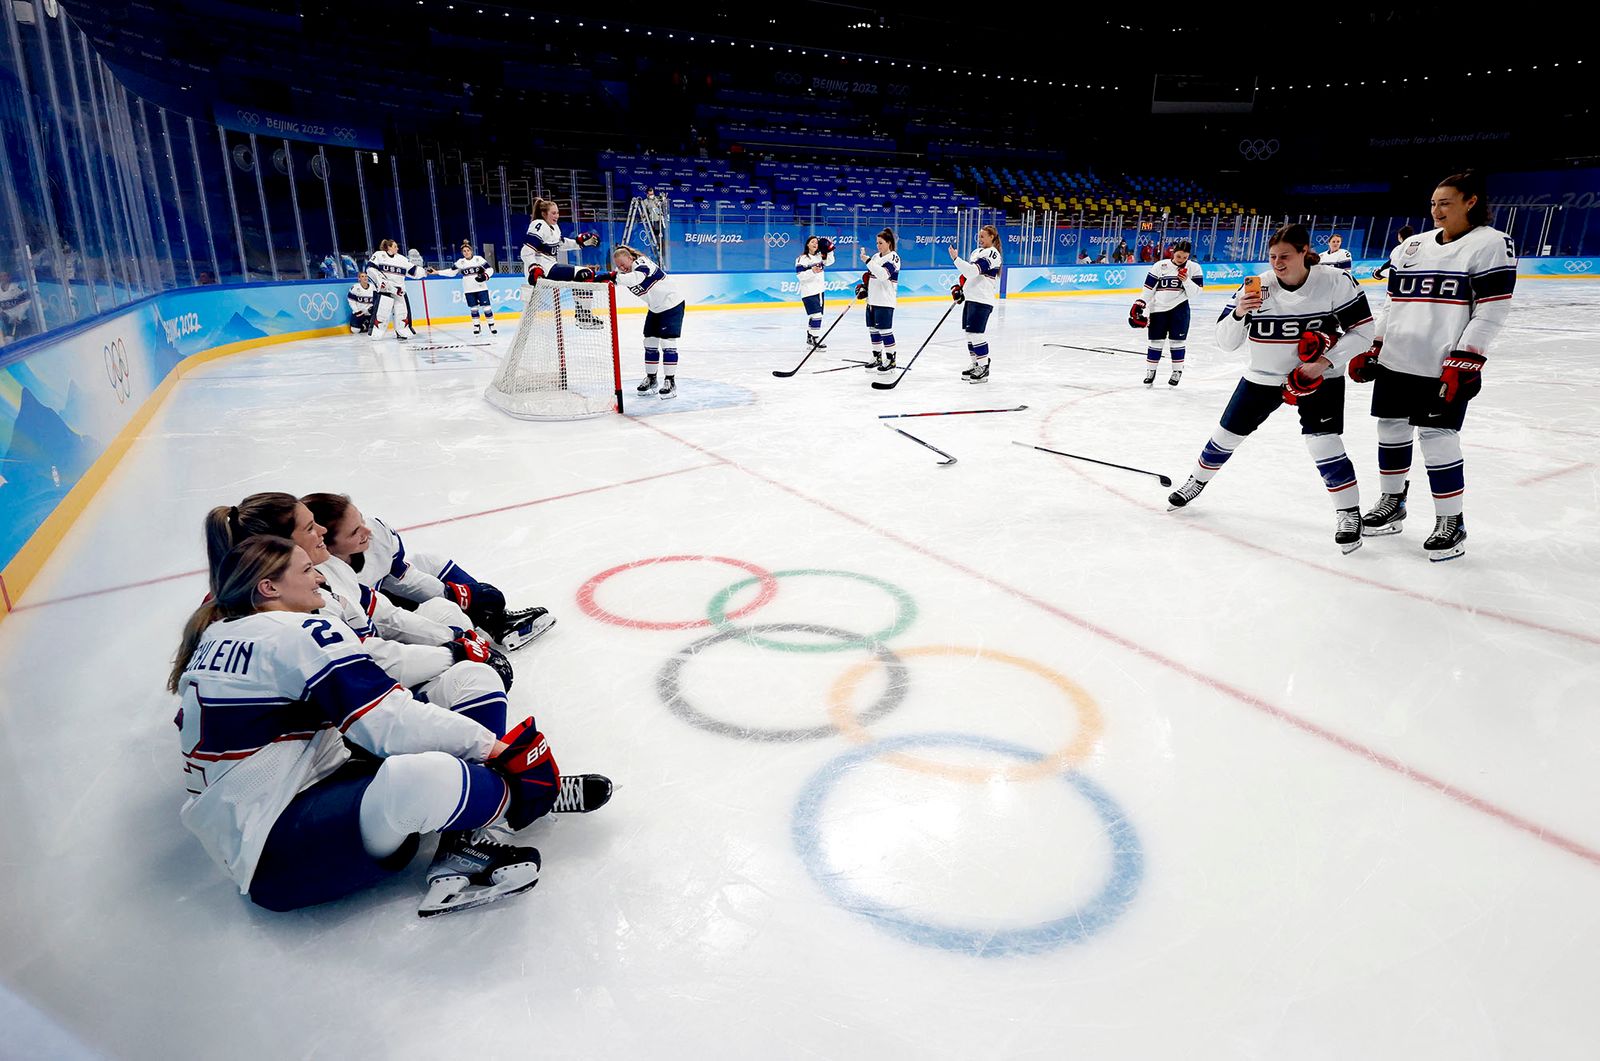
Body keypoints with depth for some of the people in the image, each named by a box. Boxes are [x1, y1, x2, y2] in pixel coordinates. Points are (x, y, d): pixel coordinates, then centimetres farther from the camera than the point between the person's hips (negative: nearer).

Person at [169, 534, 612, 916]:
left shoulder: (214, 637, 14)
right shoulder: (296, 633, -15)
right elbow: (391, 724, -21)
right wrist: (493, 746, -14)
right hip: (276, 857, -11)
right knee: (426, 779, -35)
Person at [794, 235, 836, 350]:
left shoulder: (819, 256, 10)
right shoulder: (802, 258, -12)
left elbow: (830, 261, 19)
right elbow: (800, 275, -16)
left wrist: (829, 250, 5)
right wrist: (812, 271, -29)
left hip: (819, 290, 8)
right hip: (809, 292, -8)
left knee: (815, 315, 14)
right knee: (816, 315, -15)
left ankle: (810, 338, 25)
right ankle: (816, 340, -10)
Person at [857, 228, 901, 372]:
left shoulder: (893, 258, -11)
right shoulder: (875, 257, 13)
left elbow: (883, 274, -26)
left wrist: (868, 261, -29)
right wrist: (863, 286, 8)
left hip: (885, 301, -8)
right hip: (872, 300, 8)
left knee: (885, 330, -7)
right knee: (873, 329, 12)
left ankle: (890, 359, 2)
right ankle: (877, 357, 24)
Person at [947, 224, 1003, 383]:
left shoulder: (992, 253, -11)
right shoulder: (977, 252, 18)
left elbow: (974, 270, -23)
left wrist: (955, 258, -25)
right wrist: (959, 288, 14)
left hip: (982, 300, -9)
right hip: (970, 298, 9)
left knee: (975, 333, -12)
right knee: (969, 333, 12)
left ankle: (983, 368, -6)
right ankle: (975, 364, 23)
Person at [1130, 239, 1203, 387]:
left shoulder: (1194, 268, 0)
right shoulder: (1160, 266, 1)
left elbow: (1195, 292, -5)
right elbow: (1148, 288, 4)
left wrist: (1186, 281, -20)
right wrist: (1139, 305, -2)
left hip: (1179, 308, -1)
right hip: (1158, 308, 1)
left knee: (1177, 341, -1)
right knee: (1155, 341, 5)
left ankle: (1177, 371, 13)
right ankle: (1150, 371, 18)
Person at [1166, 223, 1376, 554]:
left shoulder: (1335, 282, -16)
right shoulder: (1257, 287, -11)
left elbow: (1361, 331, -11)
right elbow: (1226, 341, -11)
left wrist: (1324, 363, -21)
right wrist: (1238, 313, -30)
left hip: (1319, 375, -3)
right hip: (1263, 375, 3)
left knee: (1323, 443, -15)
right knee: (1227, 434, 9)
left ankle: (1349, 514, 2)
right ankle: (1196, 483, 35)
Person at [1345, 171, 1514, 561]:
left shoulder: (1491, 244, -5)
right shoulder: (1412, 246, 14)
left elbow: (1491, 312, -11)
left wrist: (1461, 365, -19)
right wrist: (1372, 351, 13)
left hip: (1445, 370, -6)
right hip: (1395, 363, 6)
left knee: (1438, 439, -6)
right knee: (1391, 431, 12)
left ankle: (1451, 524, 9)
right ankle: (1392, 505, 30)